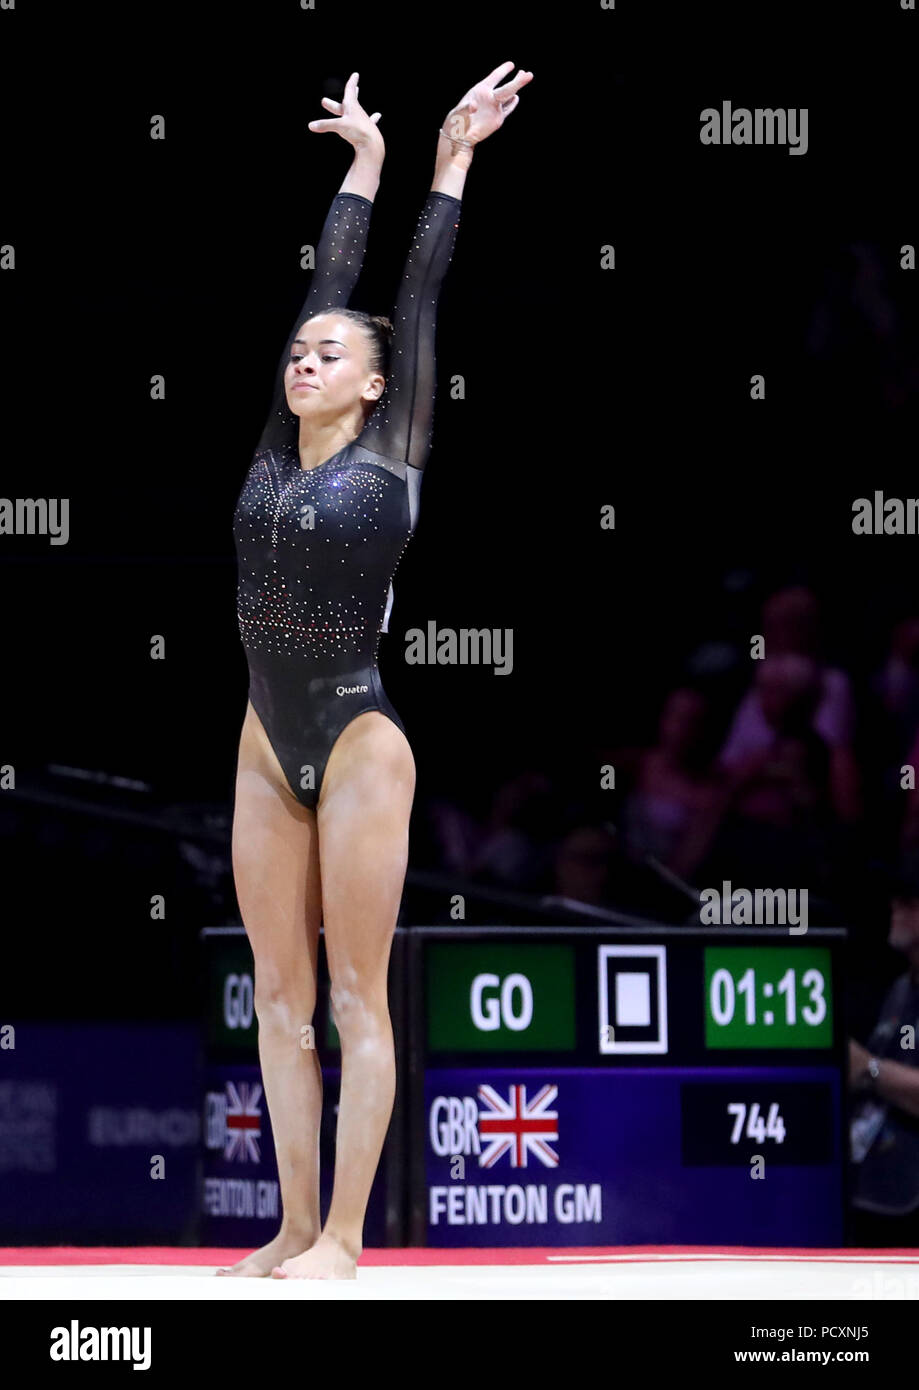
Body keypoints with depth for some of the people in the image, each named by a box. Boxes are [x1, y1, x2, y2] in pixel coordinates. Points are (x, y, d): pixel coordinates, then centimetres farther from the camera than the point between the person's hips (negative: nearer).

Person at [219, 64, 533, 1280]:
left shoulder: (389, 462, -4)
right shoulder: (277, 454, 7)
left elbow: (417, 298, -2)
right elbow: (331, 279, 14)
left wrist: (452, 160, 2)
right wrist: (364, 162, 22)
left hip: (358, 742, -6)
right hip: (269, 744, 6)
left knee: (356, 998, -4)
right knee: (279, 997, 5)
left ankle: (344, 1239, -4)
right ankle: (294, 1231, 8)